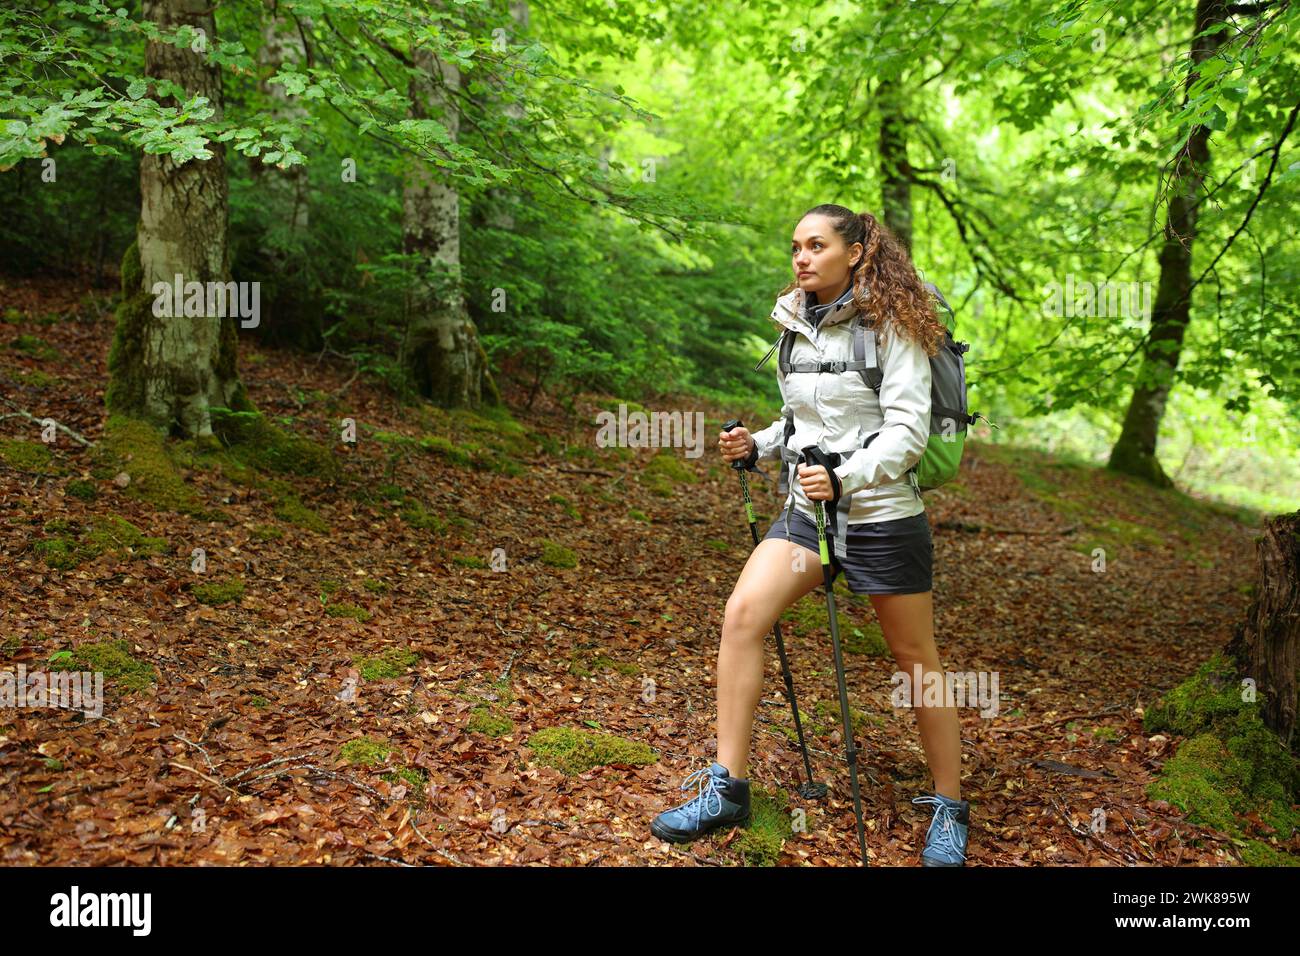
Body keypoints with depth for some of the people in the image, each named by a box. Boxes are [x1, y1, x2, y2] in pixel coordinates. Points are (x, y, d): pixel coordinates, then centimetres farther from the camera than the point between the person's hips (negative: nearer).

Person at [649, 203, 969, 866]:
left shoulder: (890, 326, -10)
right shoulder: (797, 327, 10)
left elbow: (908, 429, -17)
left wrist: (844, 479, -31)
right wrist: (756, 446, 2)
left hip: (883, 514, -5)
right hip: (807, 508, 6)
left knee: (915, 660, 5)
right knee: (742, 613, -11)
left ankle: (949, 811, 24)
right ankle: (726, 789, -2)